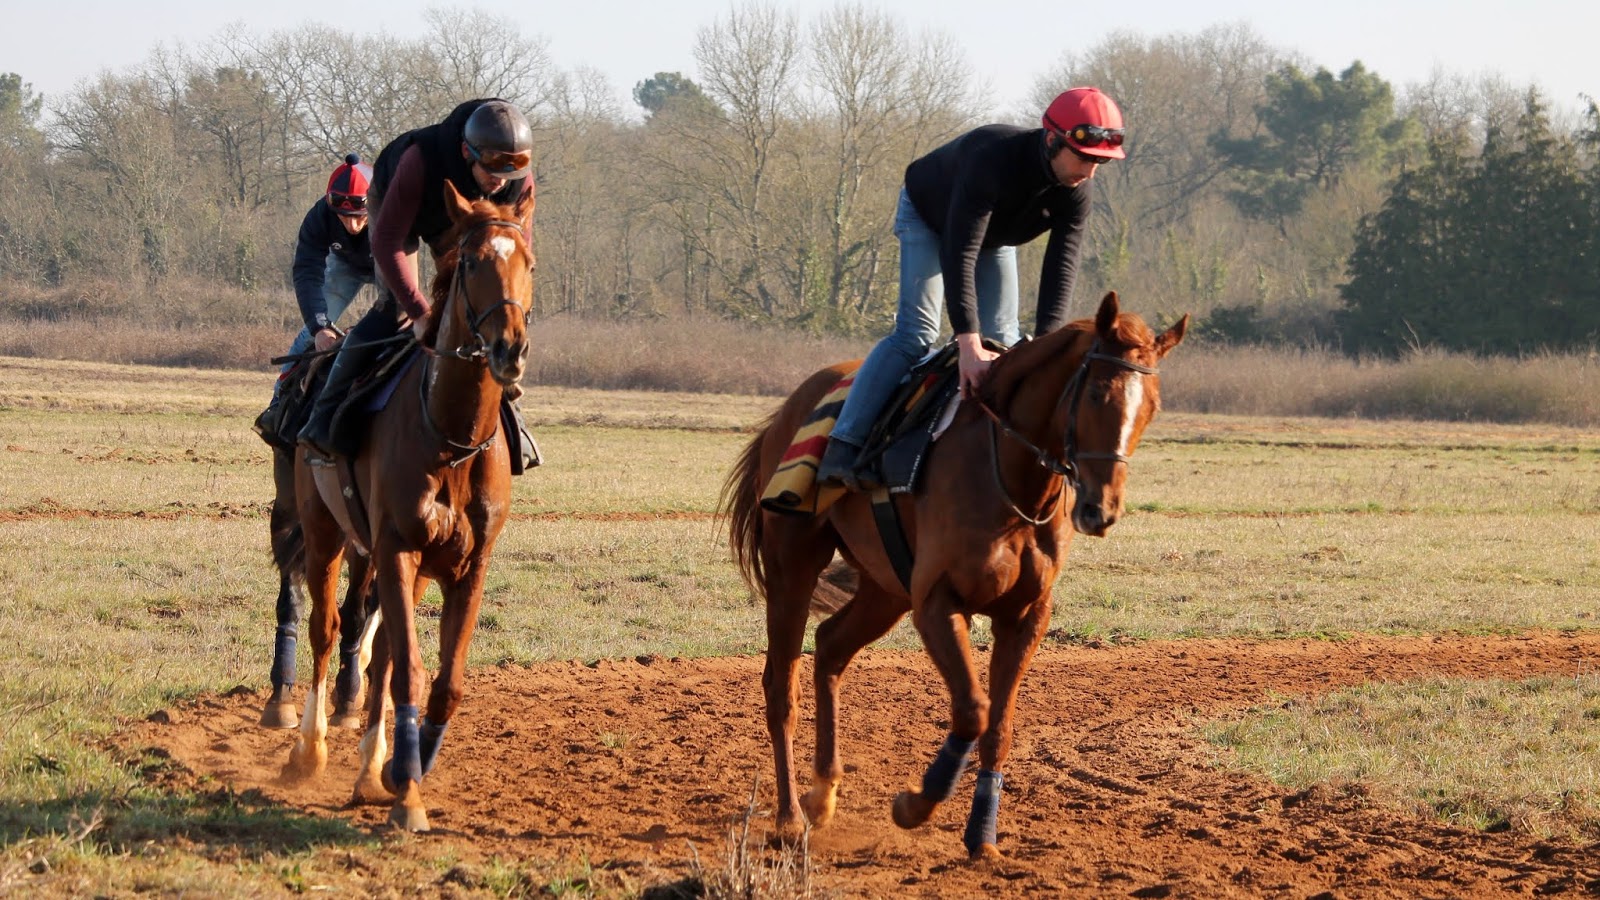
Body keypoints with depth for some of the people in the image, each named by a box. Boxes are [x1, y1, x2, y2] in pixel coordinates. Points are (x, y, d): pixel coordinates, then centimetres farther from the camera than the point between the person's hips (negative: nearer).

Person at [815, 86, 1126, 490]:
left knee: (1002, 341, -1)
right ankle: (842, 448, -23)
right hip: (928, 217, -6)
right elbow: (959, 255, -47)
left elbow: (1061, 271, -29)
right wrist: (968, 345, -53)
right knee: (916, 333, -18)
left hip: (995, 236, 6)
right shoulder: (992, 158, -44)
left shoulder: (1076, 192, -26)